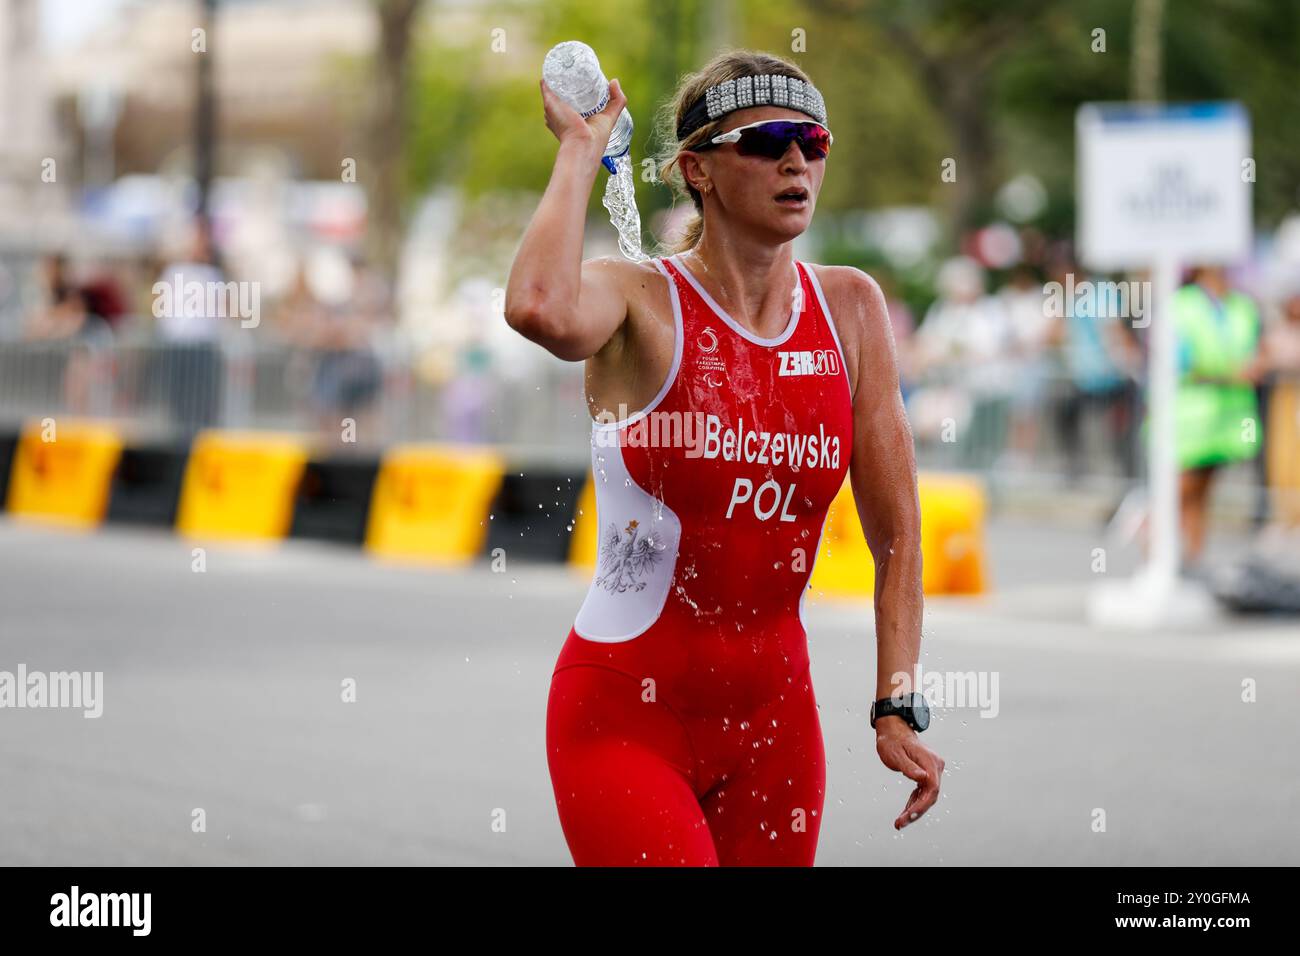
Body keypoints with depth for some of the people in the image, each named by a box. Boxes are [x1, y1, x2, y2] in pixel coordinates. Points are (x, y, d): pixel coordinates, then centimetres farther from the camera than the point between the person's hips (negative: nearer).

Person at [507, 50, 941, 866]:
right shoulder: (640, 300, -9)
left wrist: (898, 706, -4)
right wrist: (581, 150, -21)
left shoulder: (850, 308, 4)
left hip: (775, 711, 5)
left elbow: (896, 531, 6)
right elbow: (540, 309, -36)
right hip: (626, 711, -5)